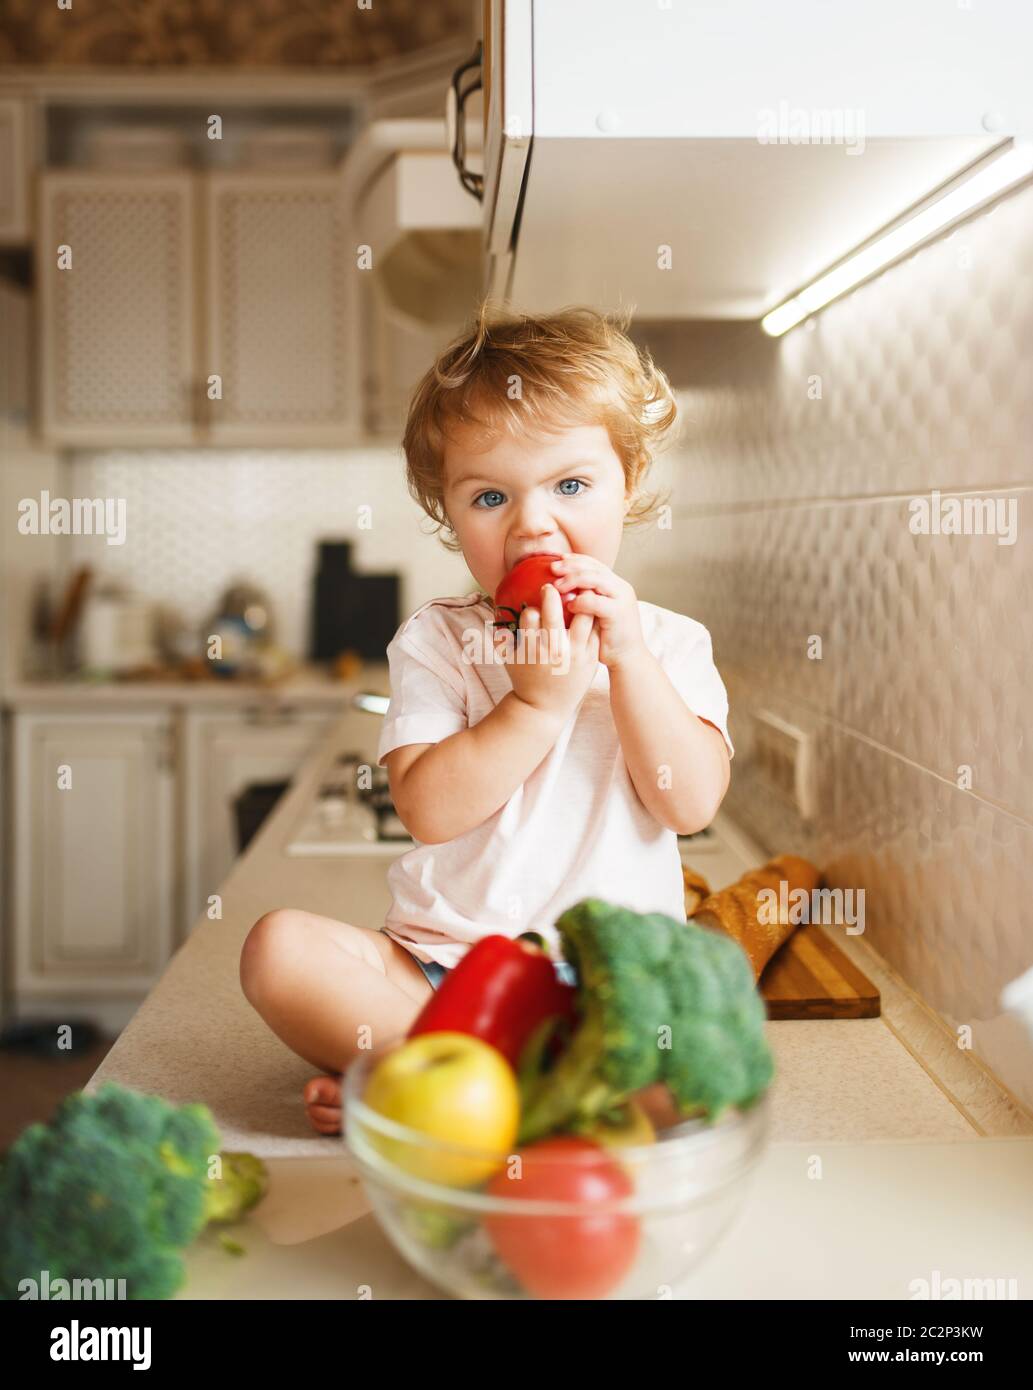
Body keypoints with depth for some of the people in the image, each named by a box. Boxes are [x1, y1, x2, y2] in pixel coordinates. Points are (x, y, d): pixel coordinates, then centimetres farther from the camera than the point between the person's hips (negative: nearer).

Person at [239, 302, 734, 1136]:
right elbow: (428, 808, -11)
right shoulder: (435, 643, 2)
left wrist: (627, 657, -14)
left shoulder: (670, 643, 5)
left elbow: (692, 803, -9)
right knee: (279, 949, -21)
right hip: (441, 961, 0)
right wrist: (538, 702, -18)